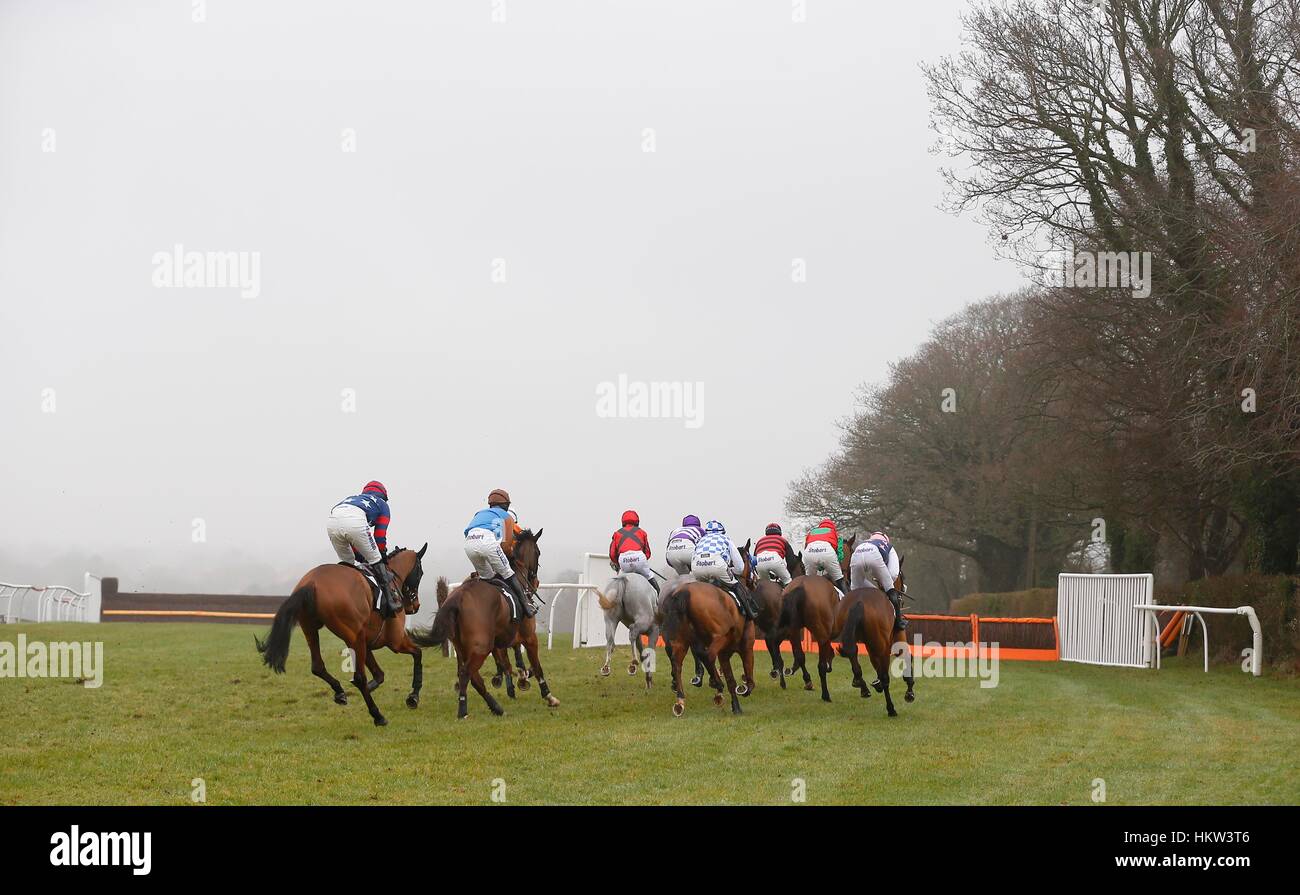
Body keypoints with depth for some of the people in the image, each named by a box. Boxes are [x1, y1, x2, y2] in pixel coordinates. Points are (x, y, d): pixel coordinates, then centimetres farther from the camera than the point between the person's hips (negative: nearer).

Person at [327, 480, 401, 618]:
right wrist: (380, 555, 41)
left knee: (347, 563, 25)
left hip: (332, 522, 5)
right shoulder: (382, 504, 33)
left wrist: (360, 557, 46)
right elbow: (380, 537, 28)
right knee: (375, 560, 11)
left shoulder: (352, 498, 45)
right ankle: (391, 599, 5)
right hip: (355, 521, -5)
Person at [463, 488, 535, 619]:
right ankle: (526, 604, 11)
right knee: (508, 574, 11)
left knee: (486, 576, 22)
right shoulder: (507, 517, 27)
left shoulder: (480, 514, 39)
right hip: (488, 541, -4)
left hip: (469, 543, 4)